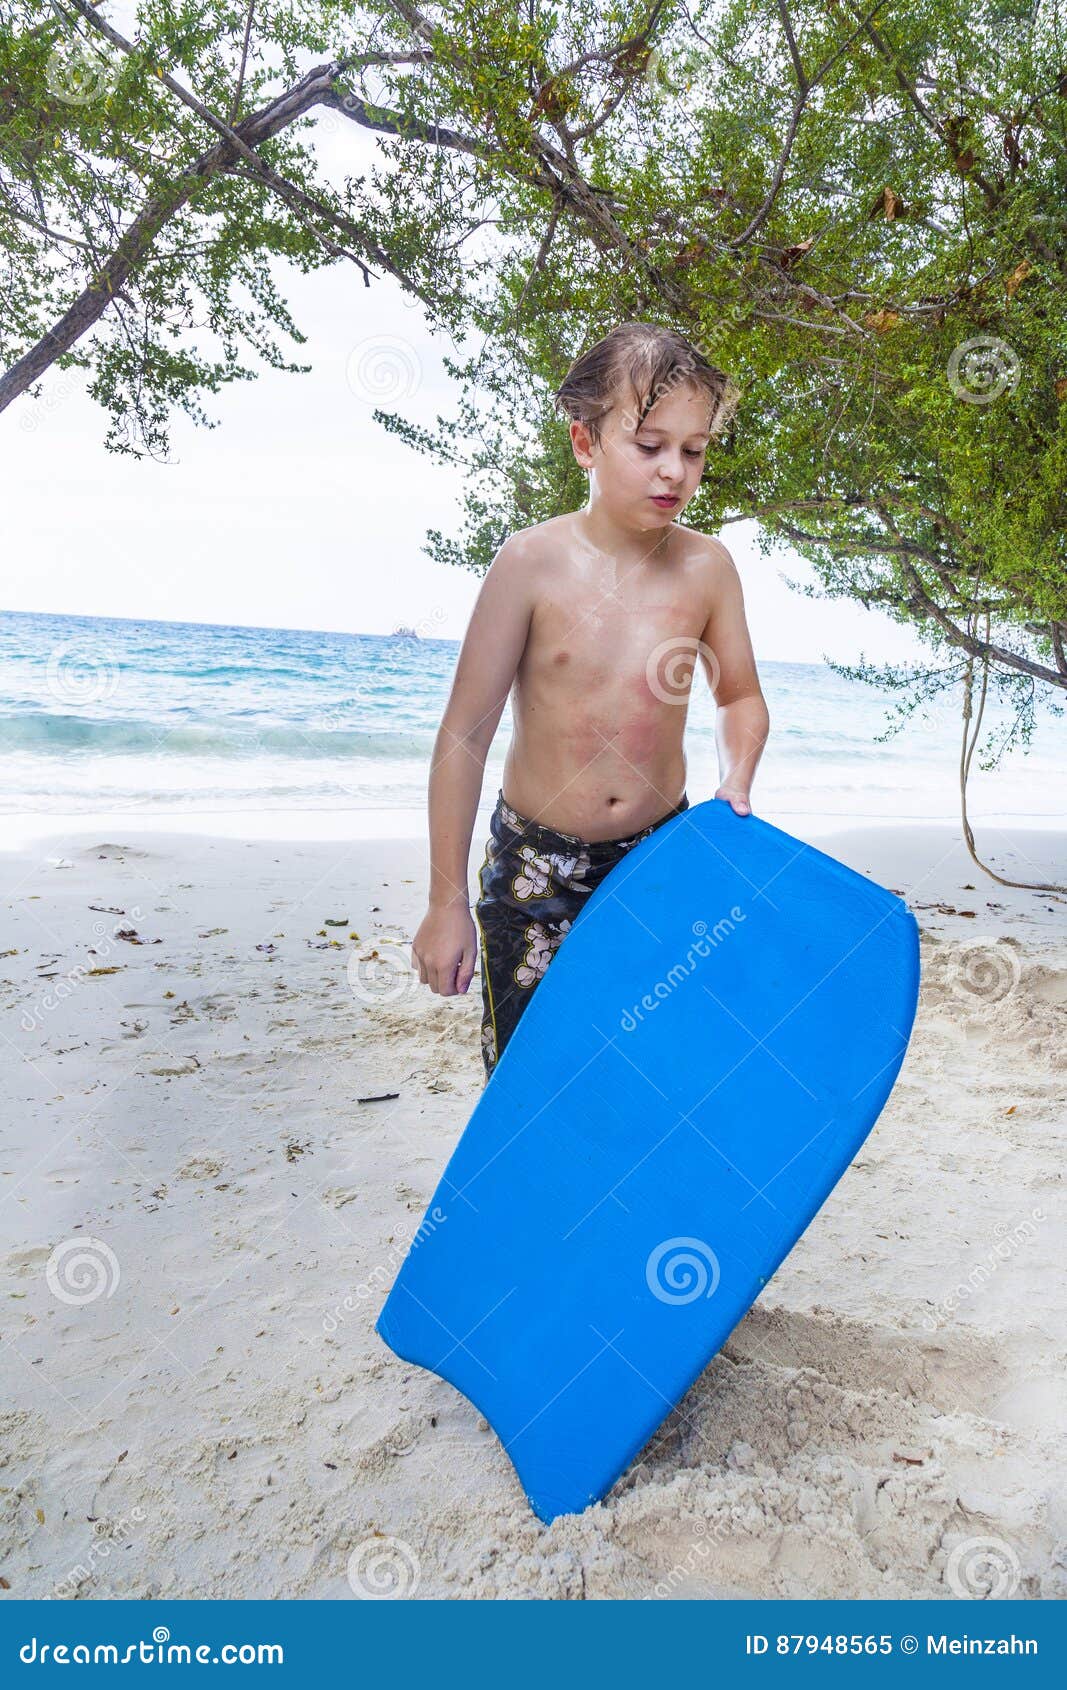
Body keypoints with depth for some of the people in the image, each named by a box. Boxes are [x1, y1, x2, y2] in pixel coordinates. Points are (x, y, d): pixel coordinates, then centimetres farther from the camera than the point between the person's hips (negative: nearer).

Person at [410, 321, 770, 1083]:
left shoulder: (706, 567, -4)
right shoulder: (533, 562, -13)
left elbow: (742, 697, 15)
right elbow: (466, 733, -9)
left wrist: (736, 781, -7)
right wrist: (447, 902, -7)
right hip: (536, 864, -2)